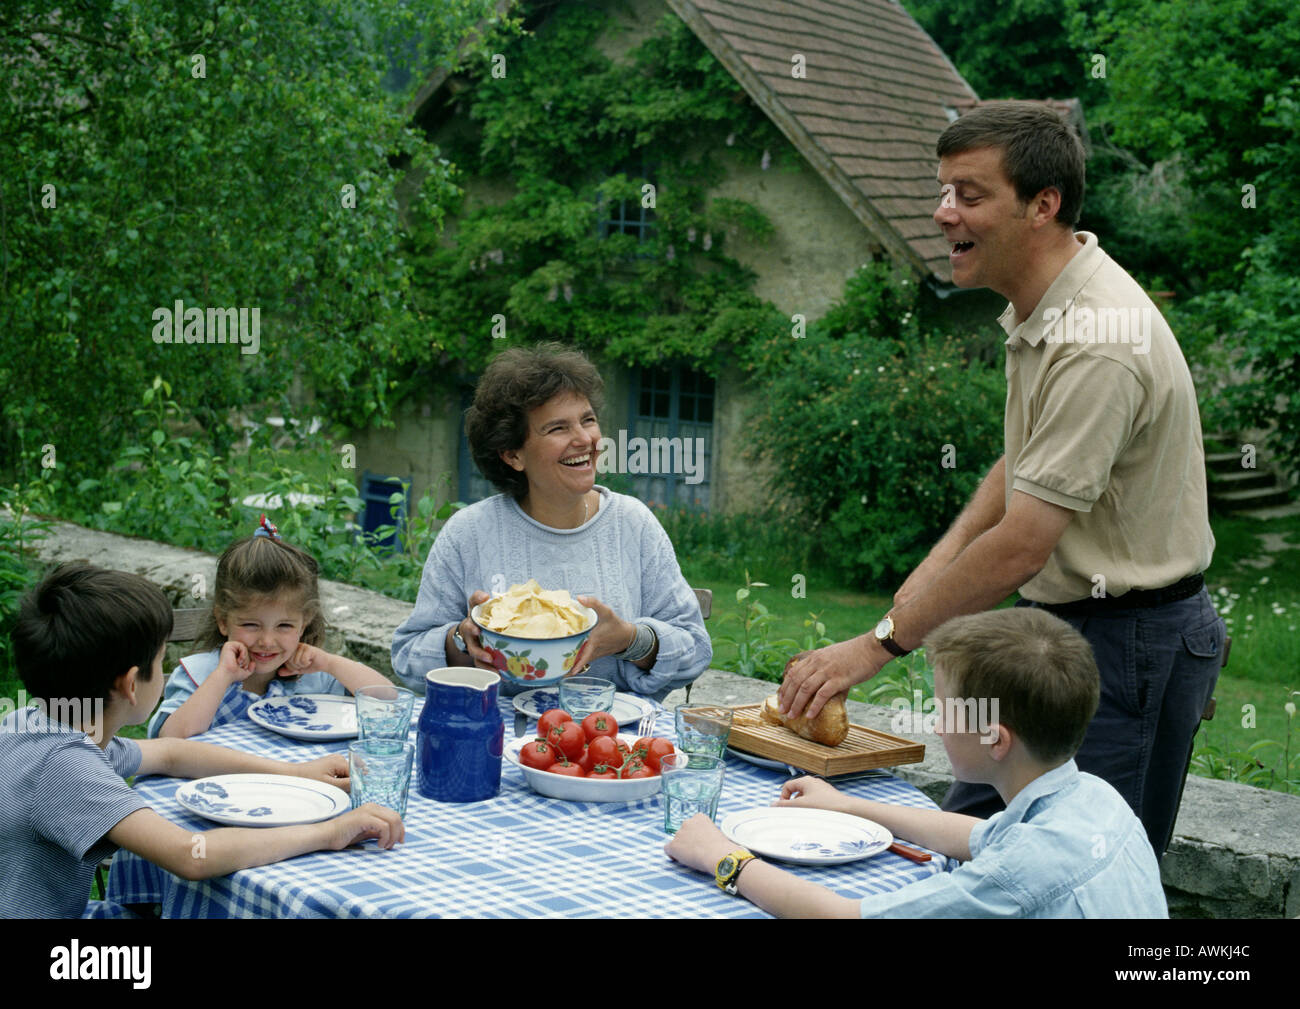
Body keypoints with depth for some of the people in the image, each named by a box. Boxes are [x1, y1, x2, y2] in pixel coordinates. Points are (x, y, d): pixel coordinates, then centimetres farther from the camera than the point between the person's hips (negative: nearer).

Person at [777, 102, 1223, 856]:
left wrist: (880, 644, -17)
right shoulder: (1042, 305, 6)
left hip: (1129, 645, -10)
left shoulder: (1097, 343, -26)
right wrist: (929, 578, 6)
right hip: (1056, 622, 10)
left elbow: (1022, 546, -25)